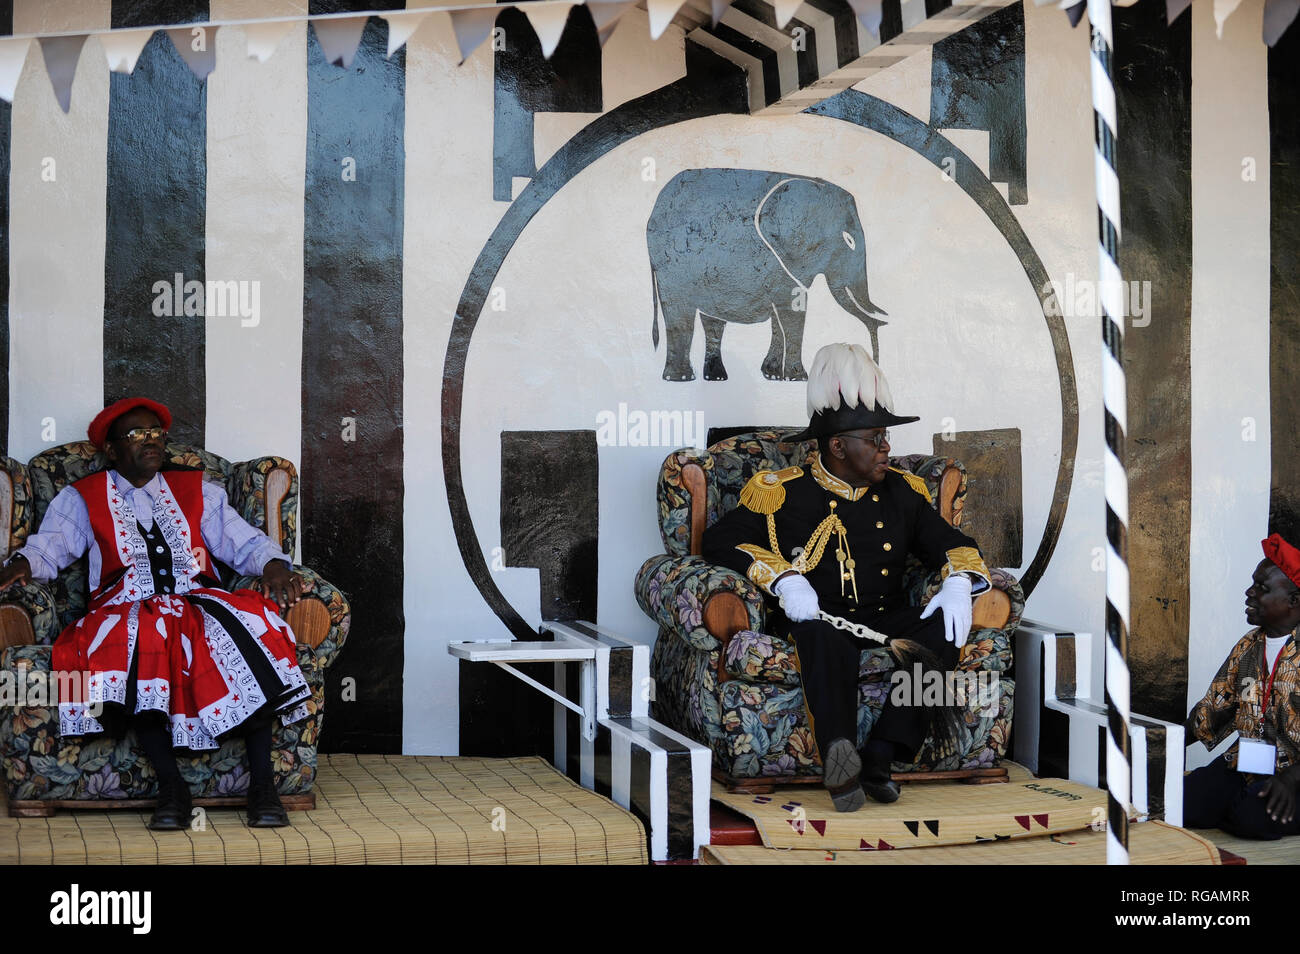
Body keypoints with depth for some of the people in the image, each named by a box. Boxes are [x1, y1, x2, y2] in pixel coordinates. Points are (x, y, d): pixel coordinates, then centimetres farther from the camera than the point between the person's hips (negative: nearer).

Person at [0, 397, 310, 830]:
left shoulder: (197, 491, 25)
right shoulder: (82, 499, 19)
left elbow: (244, 542, 17)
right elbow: (50, 545, 4)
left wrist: (273, 563, -6)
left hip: (198, 601, 2)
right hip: (128, 609, -1)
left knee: (247, 624, -32)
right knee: (135, 645, -39)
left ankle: (261, 784, -35)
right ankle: (171, 786, -37)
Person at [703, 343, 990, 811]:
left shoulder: (902, 493, 17)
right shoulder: (783, 492, 3)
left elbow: (953, 544, 19)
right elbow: (721, 540, -3)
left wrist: (958, 585, -6)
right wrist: (783, 578, -19)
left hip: (885, 620, 4)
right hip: (812, 616, -4)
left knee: (945, 629, -27)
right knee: (825, 633, -40)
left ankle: (880, 755, -36)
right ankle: (838, 753, -51)